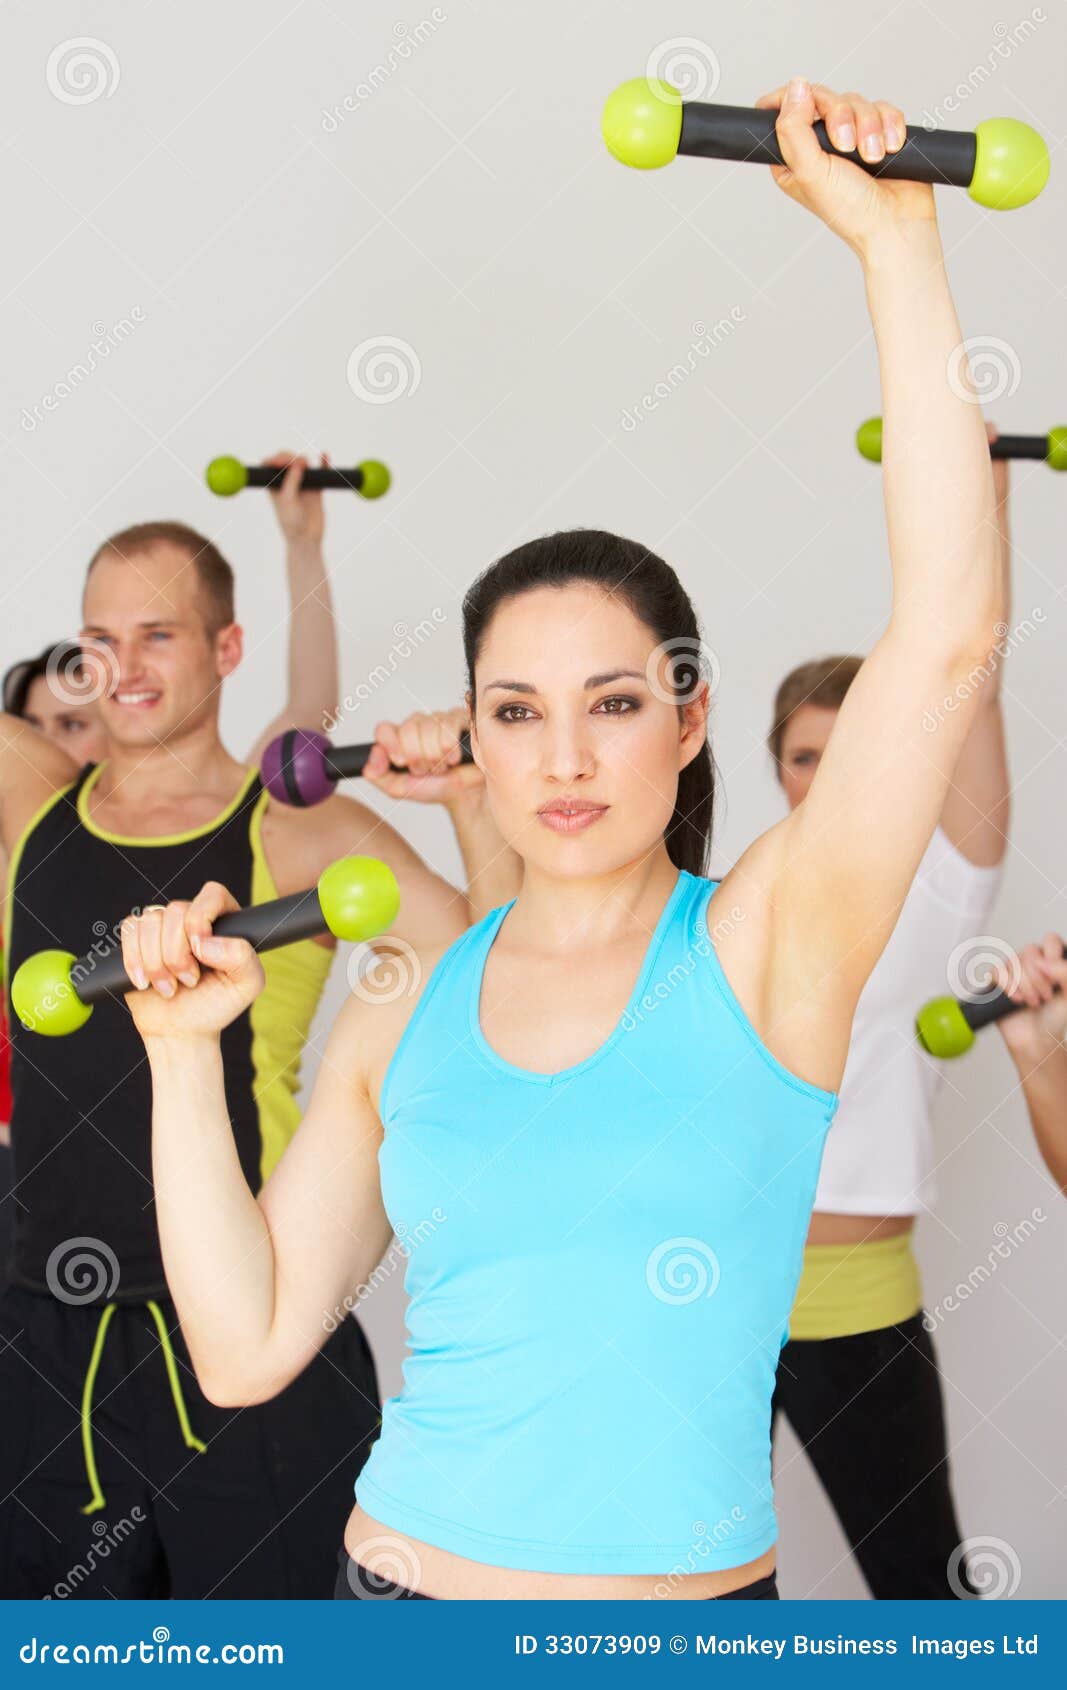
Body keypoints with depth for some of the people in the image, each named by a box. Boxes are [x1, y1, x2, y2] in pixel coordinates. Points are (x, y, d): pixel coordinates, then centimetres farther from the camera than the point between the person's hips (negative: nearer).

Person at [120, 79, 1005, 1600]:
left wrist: (895, 242, -22)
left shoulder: (765, 947, -9)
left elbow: (948, 624, -21)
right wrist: (184, 1054, -9)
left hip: (696, 1597, -2)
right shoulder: (406, 1012, 0)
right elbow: (247, 1347, 0)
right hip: (399, 1580, 2)